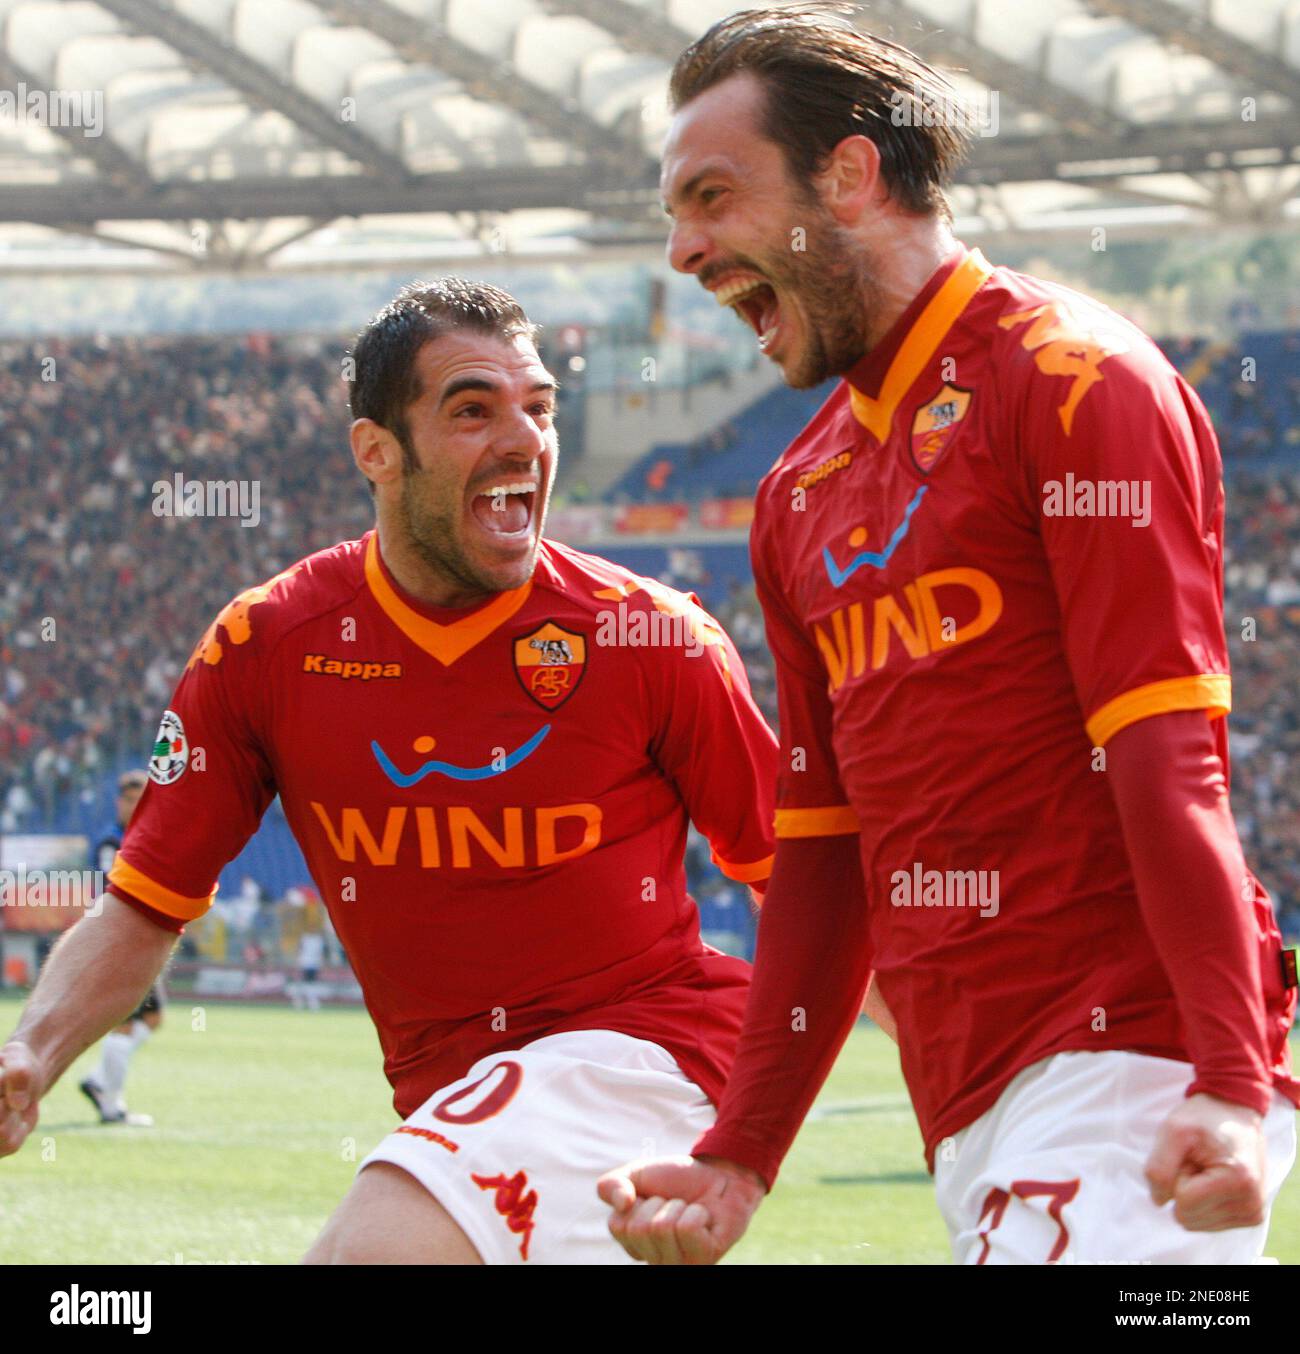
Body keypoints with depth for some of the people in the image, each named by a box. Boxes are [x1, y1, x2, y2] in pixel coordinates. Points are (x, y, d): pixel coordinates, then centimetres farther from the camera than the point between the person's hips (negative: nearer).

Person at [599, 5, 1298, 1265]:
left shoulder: (1067, 379, -4)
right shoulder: (801, 497, 21)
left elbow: (1167, 761, -14)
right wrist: (739, 1159, 16)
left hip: (1128, 1064, -8)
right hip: (971, 1129, 8)